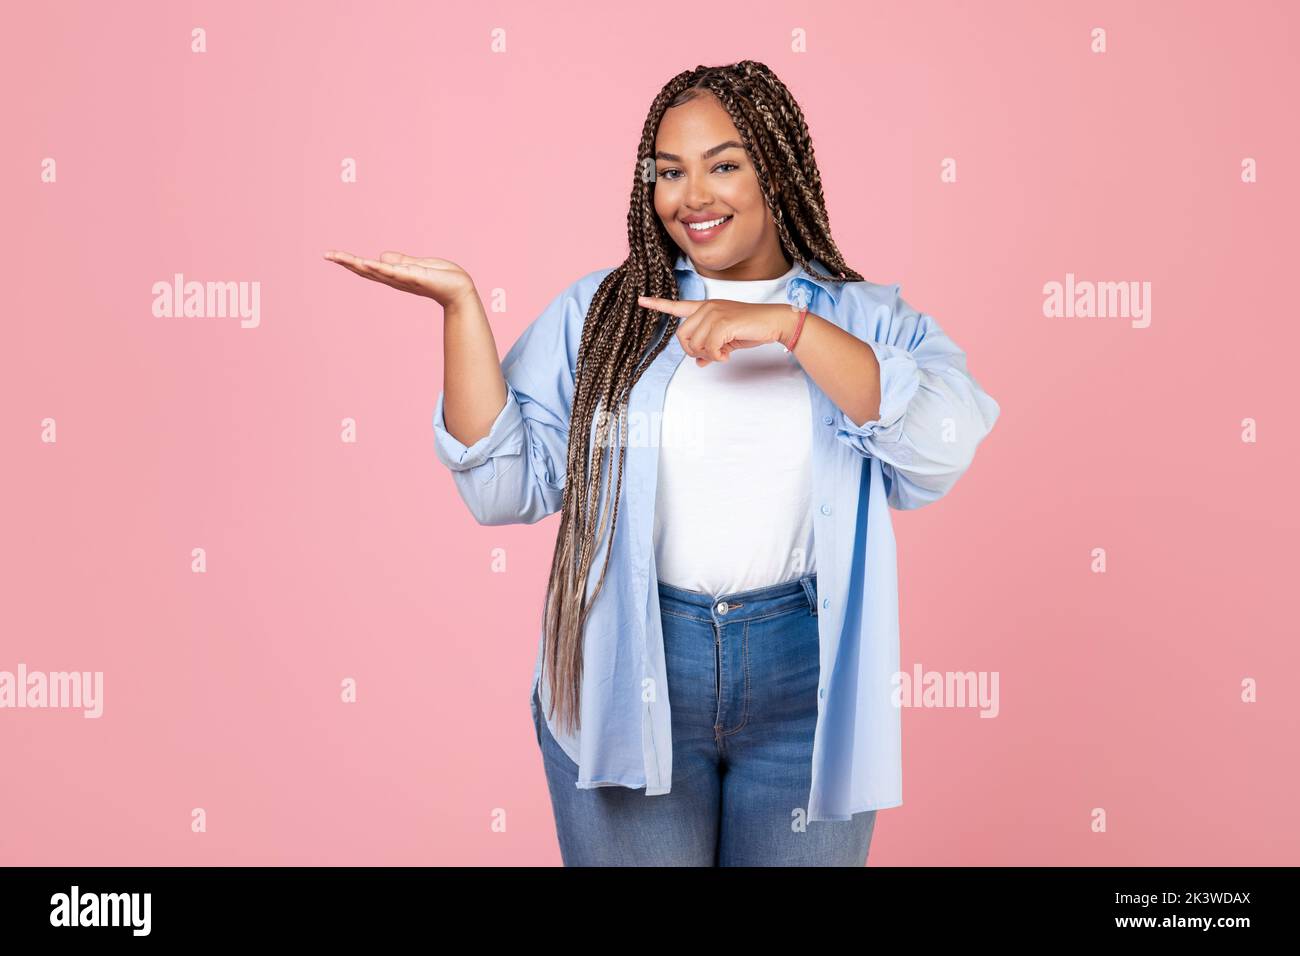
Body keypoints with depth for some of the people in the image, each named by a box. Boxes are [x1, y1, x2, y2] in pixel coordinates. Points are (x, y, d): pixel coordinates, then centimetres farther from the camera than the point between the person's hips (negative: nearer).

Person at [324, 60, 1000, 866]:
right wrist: (462, 306, -12)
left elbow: (944, 447, -17)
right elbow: (505, 487, -4)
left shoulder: (867, 318, 2)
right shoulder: (597, 313, 3)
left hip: (807, 687, 1)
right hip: (626, 684, 0)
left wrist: (792, 327, -24)